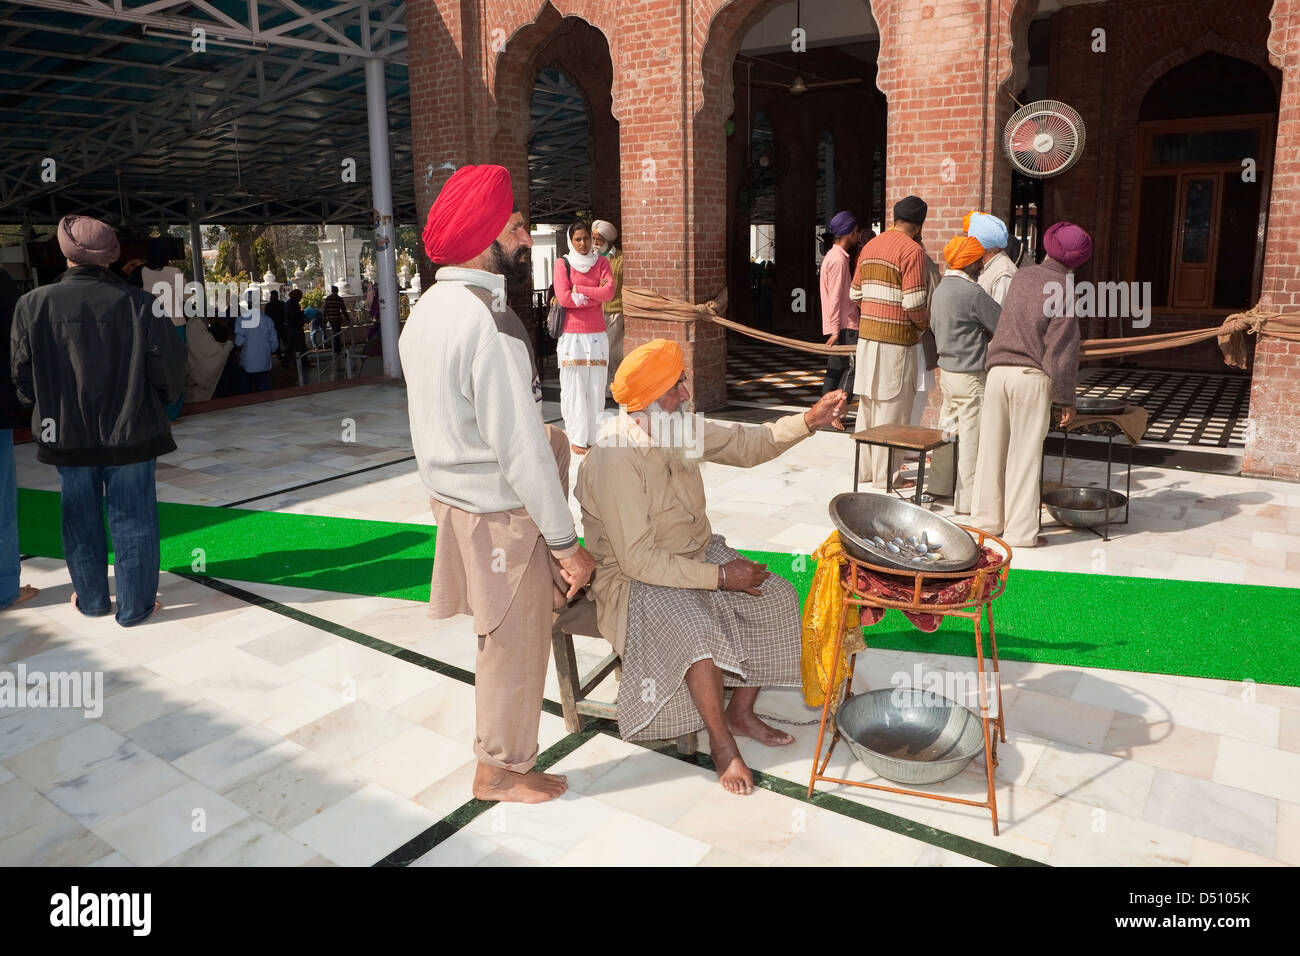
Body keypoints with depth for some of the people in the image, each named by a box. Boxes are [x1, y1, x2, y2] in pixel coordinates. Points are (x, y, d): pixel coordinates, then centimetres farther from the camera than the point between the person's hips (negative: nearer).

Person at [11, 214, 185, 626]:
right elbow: (169, 369, -9)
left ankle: (91, 599, 31)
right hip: (131, 433, -2)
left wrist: (49, 406, 19)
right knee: (132, 522, 8)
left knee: (80, 520, 17)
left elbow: (23, 376, 0)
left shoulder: (34, 304, -7)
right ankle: (135, 606, 16)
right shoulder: (138, 302, -13)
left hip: (67, 434, 2)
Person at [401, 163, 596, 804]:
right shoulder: (489, 324, -26)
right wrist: (566, 543, -18)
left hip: (449, 497, 9)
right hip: (499, 516, -9)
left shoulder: (427, 308, 4)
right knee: (515, 645, 9)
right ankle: (502, 770, 30)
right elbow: (519, 449, -26)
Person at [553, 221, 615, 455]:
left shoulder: (601, 262, 12)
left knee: (596, 387, 0)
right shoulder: (562, 263, 3)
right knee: (574, 387, -4)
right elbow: (563, 298, -9)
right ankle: (576, 439, 2)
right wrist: (596, 294, -4)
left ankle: (593, 437, 7)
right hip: (572, 334, -3)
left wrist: (579, 289, -8)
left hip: (597, 334, 3)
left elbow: (609, 292, -4)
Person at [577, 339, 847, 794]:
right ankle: (722, 743, -8)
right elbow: (639, 560, -28)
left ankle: (740, 711, 11)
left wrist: (809, 420, -7)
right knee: (697, 631, -33)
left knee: (778, 599, -4)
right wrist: (719, 577, -24)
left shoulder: (680, 427, -3)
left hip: (697, 554, 8)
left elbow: (747, 444, 8)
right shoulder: (615, 458, -27)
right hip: (636, 580, -8)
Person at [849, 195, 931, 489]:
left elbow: (855, 294, 14)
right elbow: (913, 301, -17)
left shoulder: (870, 246, 12)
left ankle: (864, 469, 23)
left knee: (867, 403, 14)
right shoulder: (912, 250, -11)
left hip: (867, 336, 7)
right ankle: (885, 476, 5)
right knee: (892, 408, -1)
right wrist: (924, 325, 1)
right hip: (896, 339, -7)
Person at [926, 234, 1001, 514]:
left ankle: (941, 485, 28)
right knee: (971, 438, -2)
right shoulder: (973, 293, -18)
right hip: (970, 375, -9)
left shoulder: (941, 288, 9)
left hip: (946, 370, 9)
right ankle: (967, 499, 4)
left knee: (948, 428, 18)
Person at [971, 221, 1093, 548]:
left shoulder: (1022, 276, 8)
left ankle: (987, 518, 21)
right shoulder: (1063, 291, -7)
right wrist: (1065, 398, -4)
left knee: (992, 448, 11)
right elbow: (1061, 349, -8)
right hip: (1031, 377, -5)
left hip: (998, 370, 5)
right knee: (1025, 454, 1)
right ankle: (1020, 530, 7)